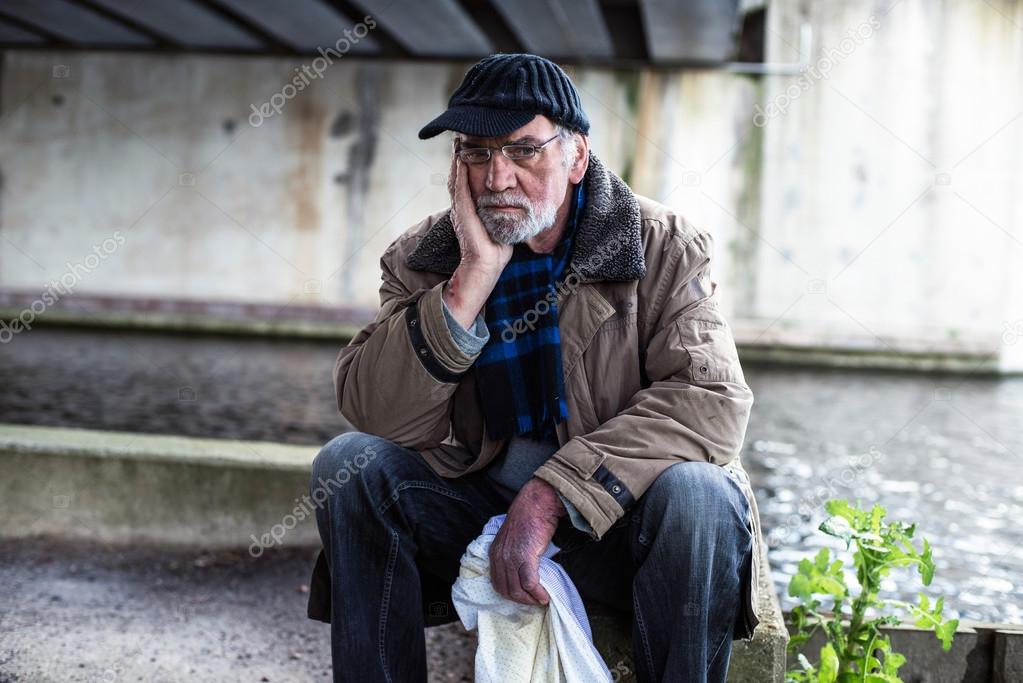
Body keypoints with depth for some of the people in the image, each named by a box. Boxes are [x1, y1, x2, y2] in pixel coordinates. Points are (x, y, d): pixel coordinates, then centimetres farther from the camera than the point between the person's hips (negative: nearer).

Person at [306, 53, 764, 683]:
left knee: (697, 495, -32)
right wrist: (472, 279, -22)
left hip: (617, 515, -2)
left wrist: (553, 492, -28)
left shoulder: (664, 246, -6)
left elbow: (714, 399, -20)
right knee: (349, 464, -18)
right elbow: (373, 415, -12)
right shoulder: (423, 259, 0)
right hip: (481, 509, 2)